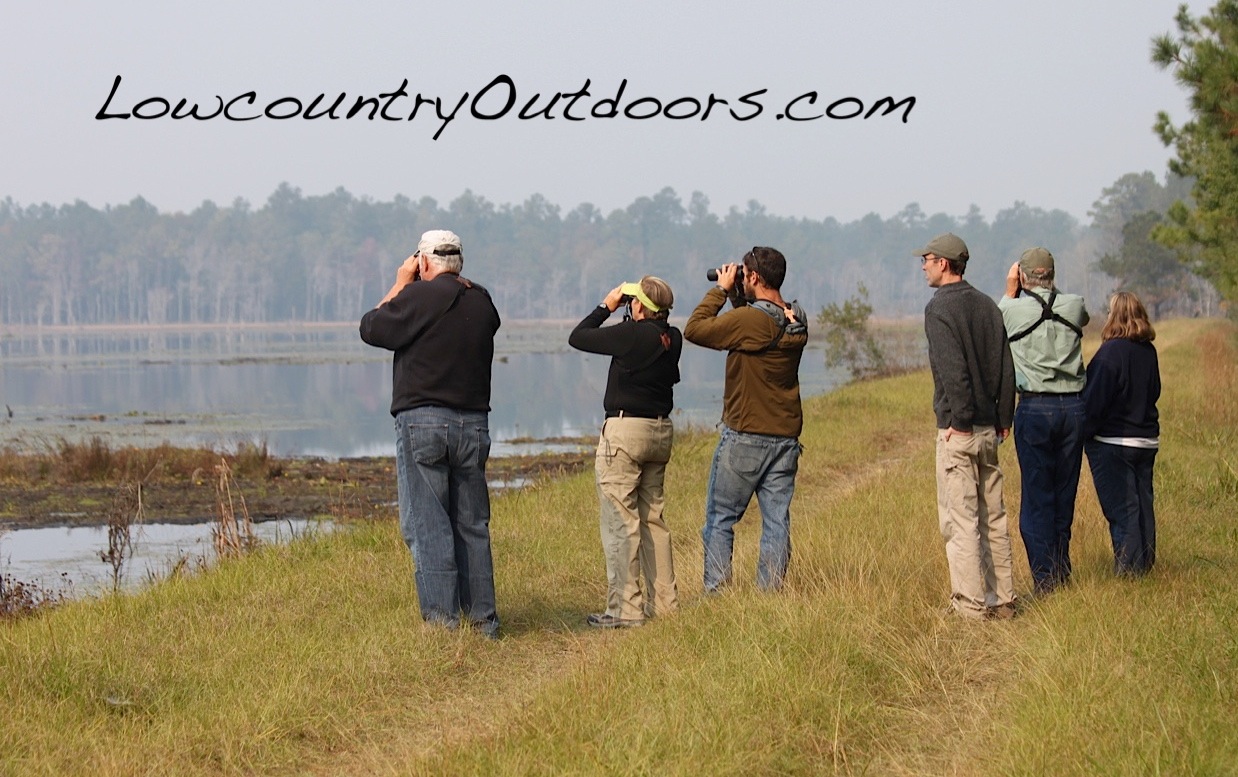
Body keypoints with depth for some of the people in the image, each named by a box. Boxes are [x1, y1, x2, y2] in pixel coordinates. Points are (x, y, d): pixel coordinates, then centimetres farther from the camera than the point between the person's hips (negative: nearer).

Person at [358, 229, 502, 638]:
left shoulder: (419, 295, -10)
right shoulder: (481, 300, 7)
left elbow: (371, 328, 1)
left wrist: (400, 284, 11)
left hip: (423, 422, -5)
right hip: (473, 423, 6)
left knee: (426, 525, -3)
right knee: (472, 524, 12)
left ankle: (441, 618, -9)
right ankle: (482, 618, 13)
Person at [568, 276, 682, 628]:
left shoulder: (632, 334, -17)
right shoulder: (672, 338, 3)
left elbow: (577, 338, -9)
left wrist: (606, 306, 3)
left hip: (625, 430, -8)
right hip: (661, 431, 8)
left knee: (620, 522, -5)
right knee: (653, 518, 15)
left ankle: (625, 609, -6)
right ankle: (663, 602, 17)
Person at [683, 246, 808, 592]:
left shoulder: (748, 320, -18)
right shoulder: (796, 323, 4)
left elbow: (694, 329, -13)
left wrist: (721, 289, -4)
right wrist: (737, 298, 10)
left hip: (745, 436, -6)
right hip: (786, 435, 6)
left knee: (720, 518, 4)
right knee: (777, 519, 7)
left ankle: (716, 592, 1)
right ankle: (771, 593, 6)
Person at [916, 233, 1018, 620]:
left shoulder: (939, 307, -10)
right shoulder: (987, 305, 12)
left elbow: (953, 370, -20)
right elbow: (1005, 367, 12)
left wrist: (959, 421, -17)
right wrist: (1003, 418, 14)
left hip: (958, 428, -7)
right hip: (989, 428, 8)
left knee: (959, 520, -4)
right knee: (993, 517, 13)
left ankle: (971, 604, -4)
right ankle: (1002, 599, 15)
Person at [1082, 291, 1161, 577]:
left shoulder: (1112, 351, -17)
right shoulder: (1149, 352, 5)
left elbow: (1096, 398, -17)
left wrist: (1085, 433, -8)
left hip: (1113, 442, -7)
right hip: (1147, 438, 7)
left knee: (1121, 509, -3)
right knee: (1142, 505, 13)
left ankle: (1128, 570, -3)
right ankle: (1144, 565, 19)